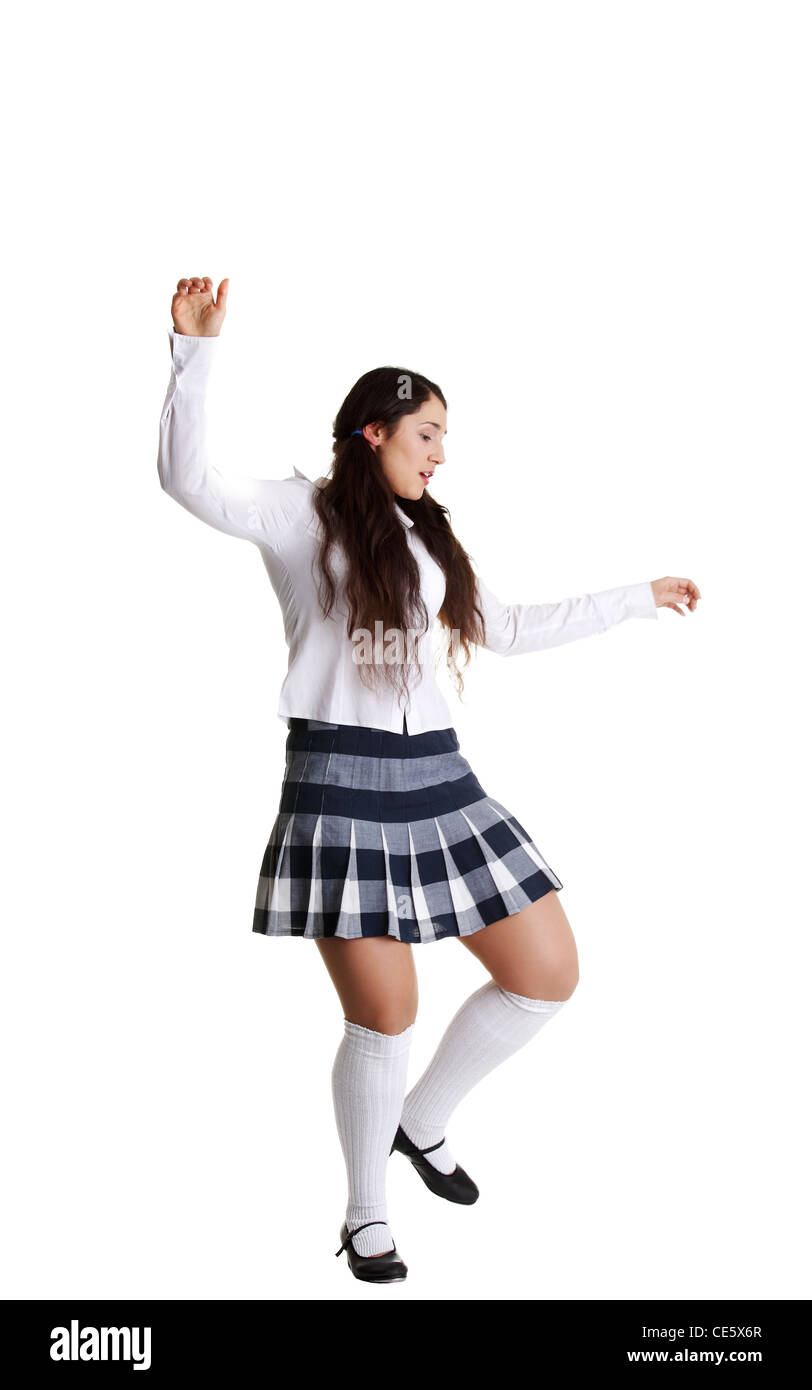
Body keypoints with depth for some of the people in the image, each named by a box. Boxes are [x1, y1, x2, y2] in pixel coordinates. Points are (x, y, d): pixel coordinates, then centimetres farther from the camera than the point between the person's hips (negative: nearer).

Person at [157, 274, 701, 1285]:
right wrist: (196, 350, -26)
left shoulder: (429, 537, 20)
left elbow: (508, 630, 27)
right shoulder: (301, 513, 1)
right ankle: (366, 1218, 21)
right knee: (384, 1017, -3)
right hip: (341, 781, -7)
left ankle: (422, 1123, 27)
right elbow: (187, 480, -14)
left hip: (435, 776, 7)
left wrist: (640, 598, 32)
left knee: (549, 973, 5)